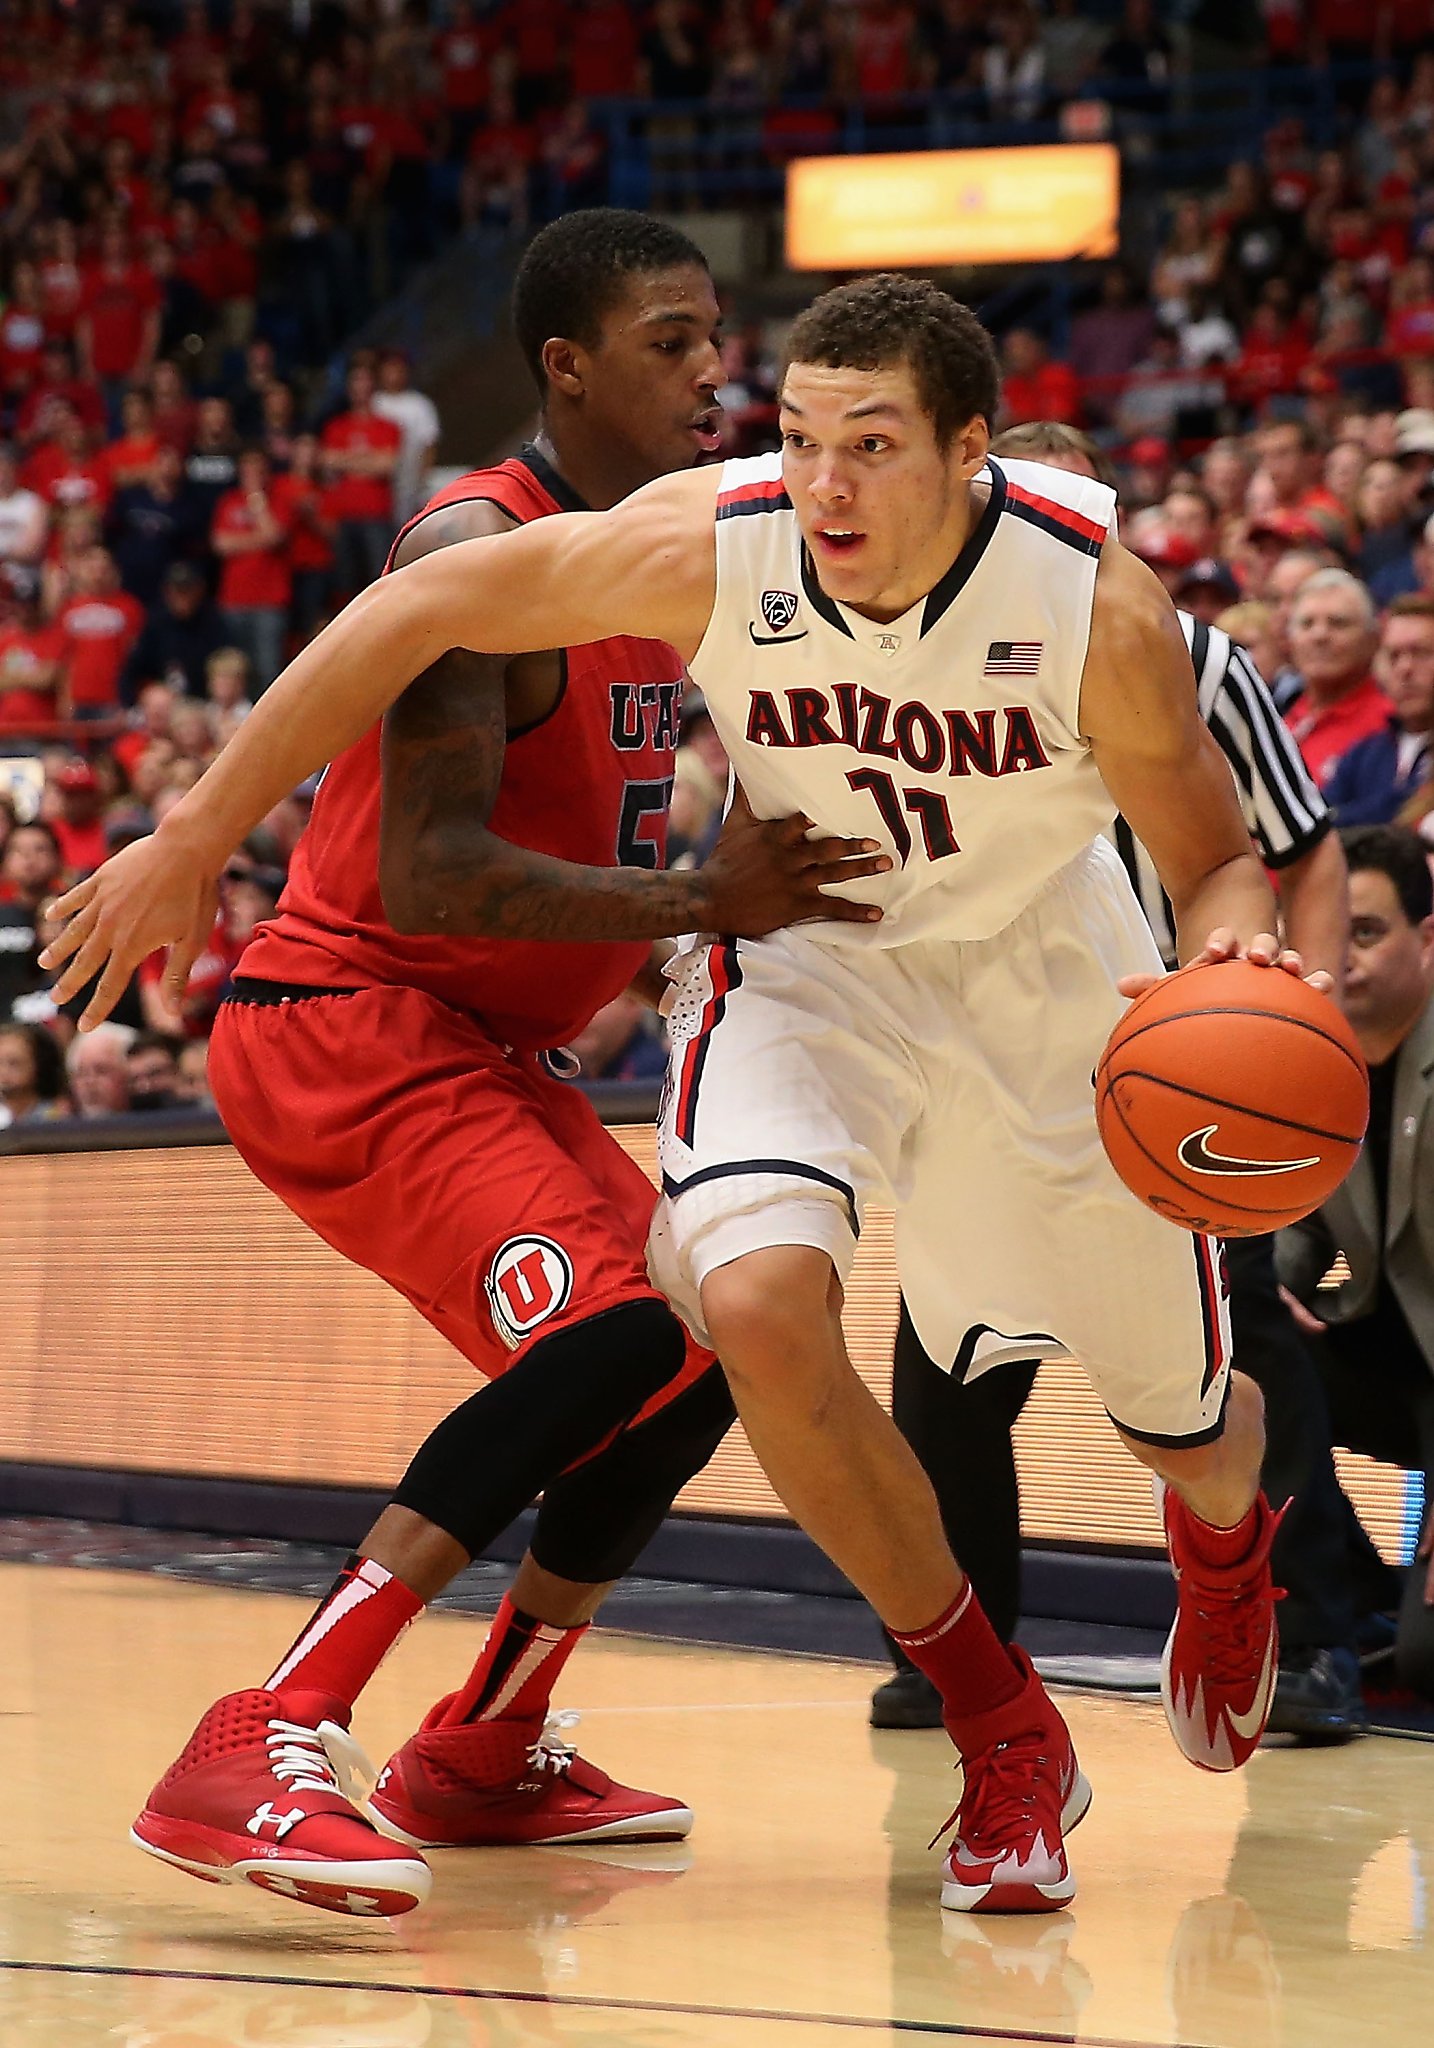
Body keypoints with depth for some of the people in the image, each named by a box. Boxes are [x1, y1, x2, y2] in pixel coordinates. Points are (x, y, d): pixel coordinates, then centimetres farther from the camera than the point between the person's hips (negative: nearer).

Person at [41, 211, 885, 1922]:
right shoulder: (482, 553, -19)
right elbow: (430, 874, -27)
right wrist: (703, 903, -31)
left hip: (483, 1043, 10)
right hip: (343, 1027, -10)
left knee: (701, 1353, 13)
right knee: (611, 1335, -25)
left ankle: (483, 1753, 25)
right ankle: (258, 1755, -31)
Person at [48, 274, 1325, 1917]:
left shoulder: (1098, 607, -29)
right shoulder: (708, 548, -29)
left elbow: (1217, 865, -16)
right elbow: (414, 610, -18)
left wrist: (1241, 955, -41)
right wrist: (196, 837, -16)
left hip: (1042, 962, 0)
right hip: (804, 944, 0)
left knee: (1183, 1422, 12)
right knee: (756, 1301, -29)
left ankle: (1226, 1537, 56)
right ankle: (1002, 1732, -7)